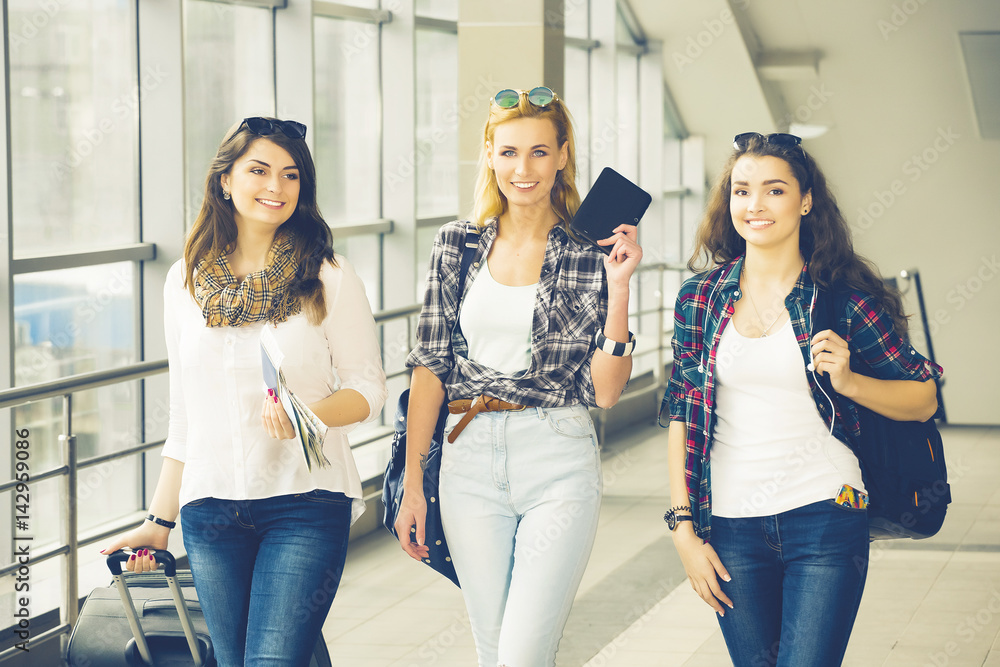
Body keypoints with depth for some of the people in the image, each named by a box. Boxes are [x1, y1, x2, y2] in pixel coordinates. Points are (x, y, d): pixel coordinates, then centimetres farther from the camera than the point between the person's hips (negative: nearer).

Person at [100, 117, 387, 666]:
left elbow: (369, 388, 1)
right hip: (210, 511, 3)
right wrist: (160, 521, 17)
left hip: (306, 503, -3)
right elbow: (184, 414, 16)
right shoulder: (185, 281, 9)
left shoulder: (329, 277, -1)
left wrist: (309, 414, -20)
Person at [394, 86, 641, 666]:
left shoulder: (592, 255, 0)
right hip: (471, 463, 3)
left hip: (559, 465, -3)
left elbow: (606, 390, -3)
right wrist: (413, 484, 5)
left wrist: (618, 285, -12)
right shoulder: (457, 245, 8)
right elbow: (431, 366, 9)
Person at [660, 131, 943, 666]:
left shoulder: (843, 298, -2)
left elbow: (924, 400, 4)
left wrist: (848, 382, -14)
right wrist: (684, 528, 2)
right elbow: (682, 417, 7)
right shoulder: (700, 298, 5)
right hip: (732, 526, 3)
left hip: (825, 518, -2)